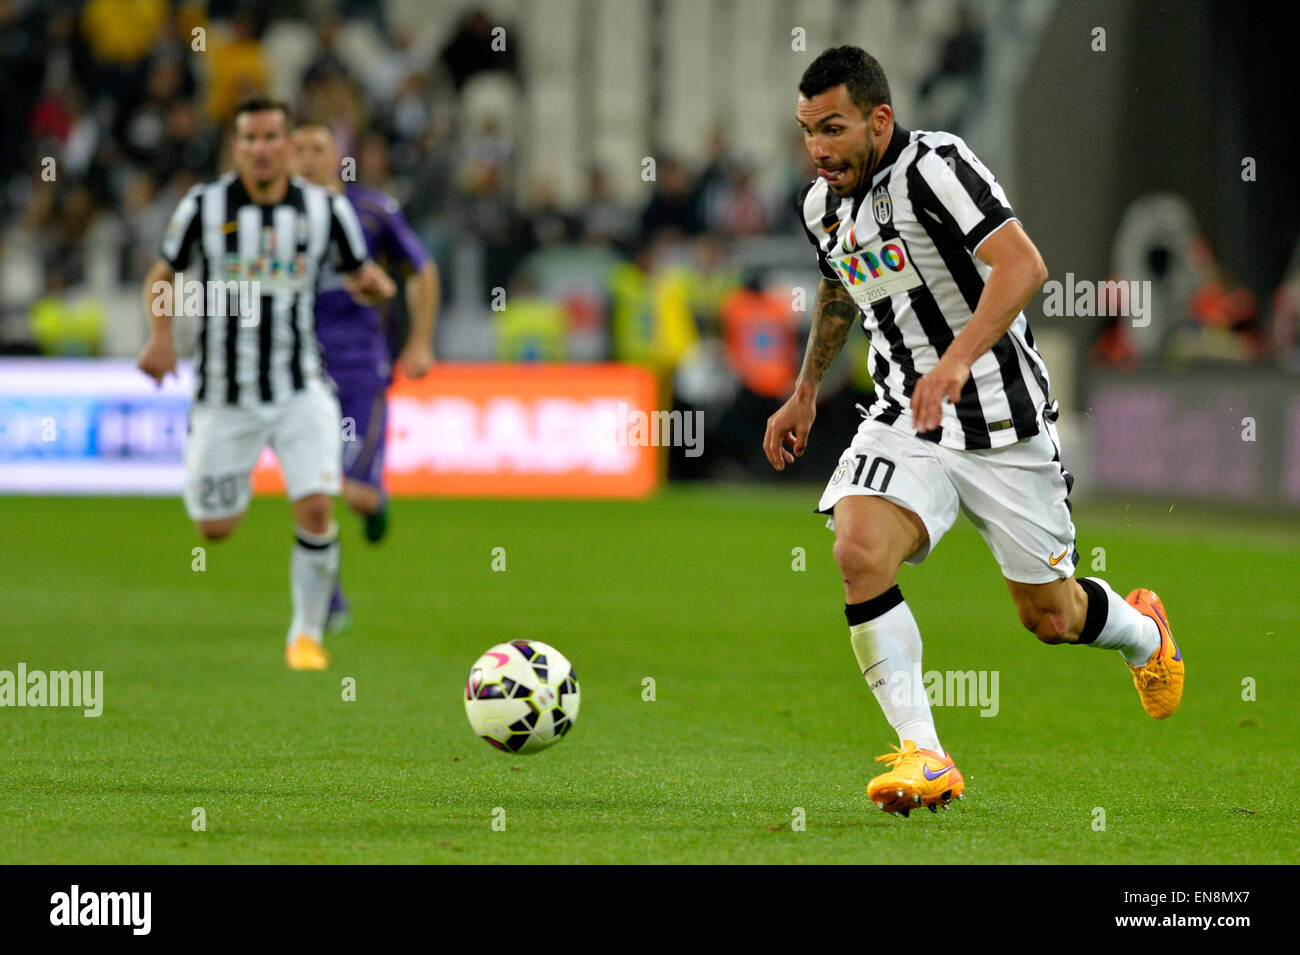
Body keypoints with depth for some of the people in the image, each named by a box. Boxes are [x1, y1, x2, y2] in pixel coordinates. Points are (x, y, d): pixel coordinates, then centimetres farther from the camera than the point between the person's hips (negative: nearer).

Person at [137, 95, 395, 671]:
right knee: (215, 530, 4)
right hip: (224, 396, 0)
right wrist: (160, 334, -10)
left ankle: (307, 634, 2)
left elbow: (362, 273, 8)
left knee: (316, 510, -17)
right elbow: (164, 274, 7)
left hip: (301, 391, 0)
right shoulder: (204, 206, -6)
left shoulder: (325, 209, -3)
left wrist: (374, 284, -16)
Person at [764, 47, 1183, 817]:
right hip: (905, 422, 5)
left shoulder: (934, 167, -20)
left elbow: (1023, 266, -31)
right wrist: (805, 394, 29)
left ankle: (1144, 633, 45)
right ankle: (923, 757, -23)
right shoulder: (823, 204, 4)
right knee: (860, 552, -25)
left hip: (1005, 422, -5)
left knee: (1050, 617, 7)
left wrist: (955, 362, -42)